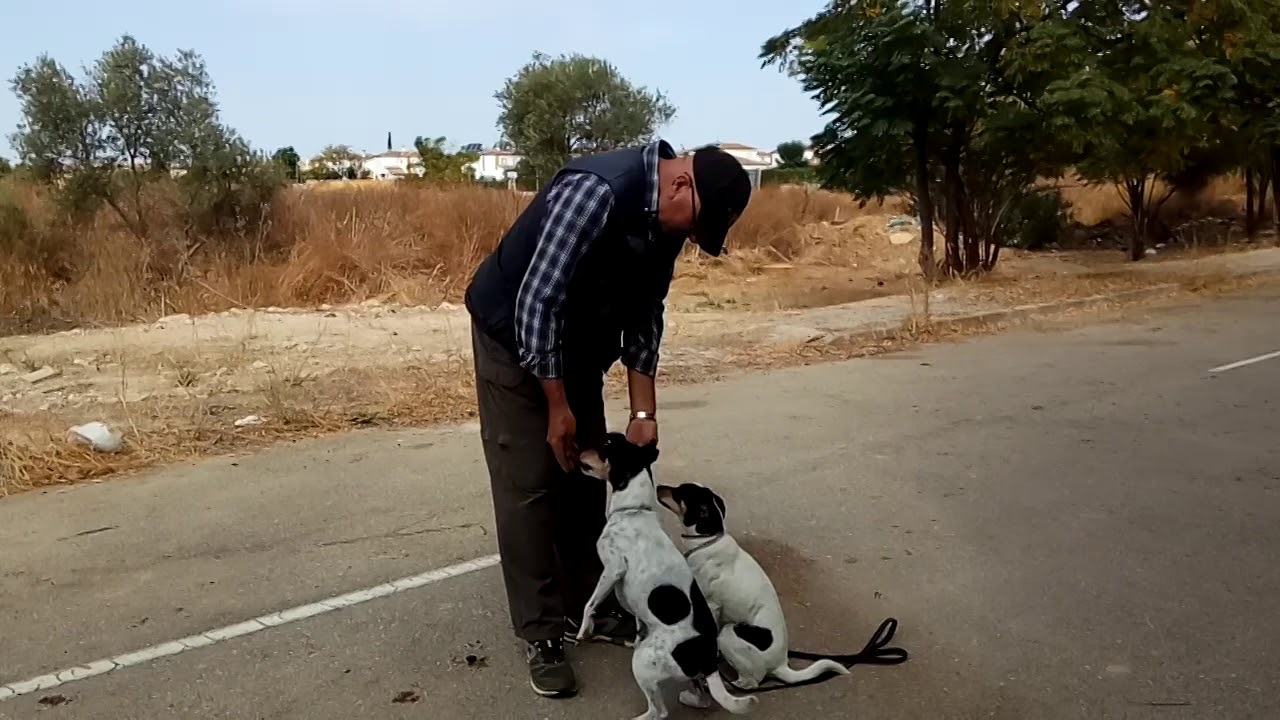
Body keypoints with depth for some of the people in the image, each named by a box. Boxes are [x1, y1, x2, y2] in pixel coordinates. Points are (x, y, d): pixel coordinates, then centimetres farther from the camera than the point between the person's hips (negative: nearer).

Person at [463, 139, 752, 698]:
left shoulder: (666, 220, -6)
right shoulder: (598, 191, -32)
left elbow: (645, 313, 1)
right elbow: (536, 302, -30)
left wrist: (644, 412, -2)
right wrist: (557, 407, -21)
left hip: (578, 345, 8)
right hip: (514, 335, -8)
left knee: (586, 478, 10)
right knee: (529, 486, -5)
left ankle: (590, 608, 23)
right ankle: (541, 633, 6)